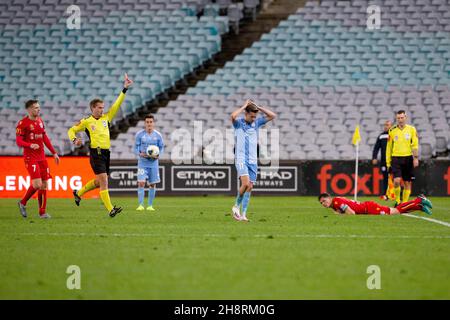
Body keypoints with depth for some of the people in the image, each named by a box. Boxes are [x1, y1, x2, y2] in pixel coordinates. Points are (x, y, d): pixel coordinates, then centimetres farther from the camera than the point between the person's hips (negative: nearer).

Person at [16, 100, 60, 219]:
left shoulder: (40, 121, 13)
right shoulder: (23, 123, -9)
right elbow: (18, 141, -13)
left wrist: (54, 153, 18)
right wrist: (30, 145, -31)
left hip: (41, 157, 7)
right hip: (30, 158, -7)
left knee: (44, 184, 4)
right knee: (37, 184, -17)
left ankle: (42, 212, 11)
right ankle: (23, 203, 6)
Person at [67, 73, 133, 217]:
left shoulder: (106, 117, 11)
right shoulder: (86, 121, 0)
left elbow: (117, 104, 8)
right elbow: (71, 131, 10)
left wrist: (125, 89, 0)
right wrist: (74, 139, -11)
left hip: (106, 153, 7)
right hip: (96, 153, -7)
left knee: (100, 181, 16)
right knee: (103, 181, -13)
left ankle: (78, 193, 39)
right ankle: (110, 209, -17)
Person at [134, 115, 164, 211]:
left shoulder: (158, 135, 0)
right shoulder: (139, 134, -3)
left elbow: (161, 148, 8)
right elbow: (136, 147, 3)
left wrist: (158, 155, -13)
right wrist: (140, 154, -18)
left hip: (153, 162, 2)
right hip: (142, 162, -2)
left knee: (152, 184, 5)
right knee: (141, 183, -12)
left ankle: (150, 205, 15)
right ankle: (140, 205, -9)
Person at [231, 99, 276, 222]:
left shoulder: (257, 123, 10)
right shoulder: (239, 123, -4)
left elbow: (272, 116, 7)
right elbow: (233, 116, -27)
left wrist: (258, 107, 0)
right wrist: (244, 106, -14)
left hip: (253, 160, 5)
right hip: (241, 159, -5)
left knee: (249, 187, 1)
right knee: (245, 183, -21)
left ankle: (243, 214, 5)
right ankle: (236, 206, 0)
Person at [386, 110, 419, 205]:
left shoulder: (411, 129, 4)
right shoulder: (392, 131, 6)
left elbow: (415, 145, 0)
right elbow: (389, 147, 10)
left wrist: (416, 158, -11)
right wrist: (388, 162, 8)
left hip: (408, 158, 0)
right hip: (396, 159, 0)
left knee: (407, 183, 3)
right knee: (397, 181, -15)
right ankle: (398, 200, 2)